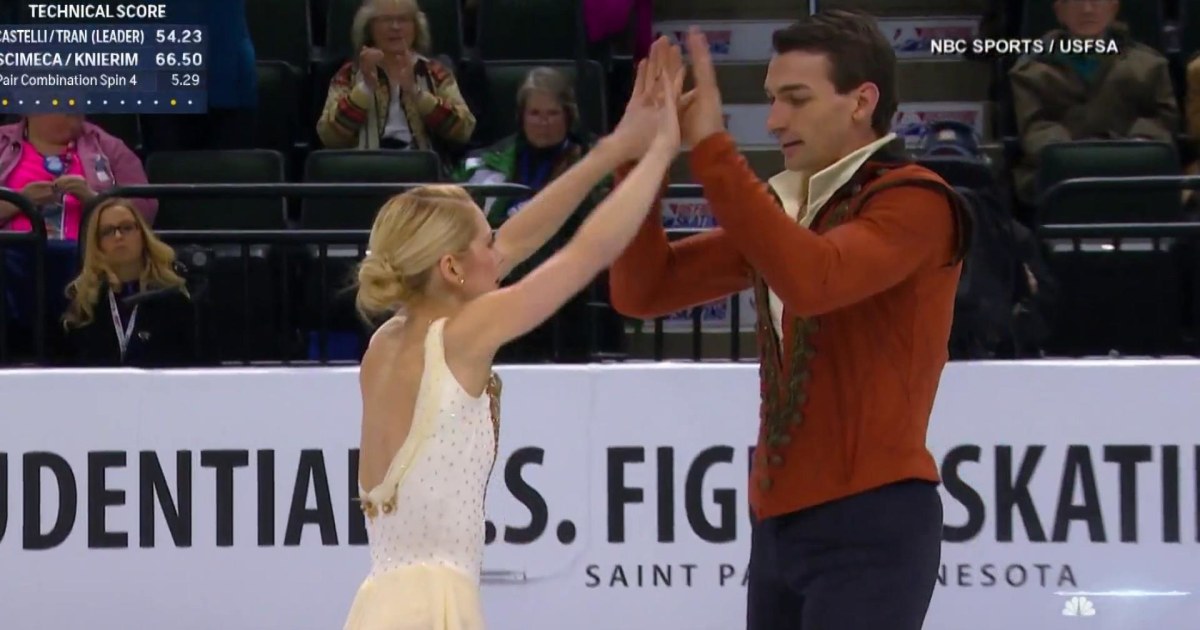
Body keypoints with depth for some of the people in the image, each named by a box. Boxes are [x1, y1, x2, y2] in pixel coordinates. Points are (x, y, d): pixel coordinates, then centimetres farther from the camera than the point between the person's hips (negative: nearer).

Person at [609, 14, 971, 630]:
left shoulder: (915, 202, -9)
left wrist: (712, 149, -27)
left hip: (870, 528, -8)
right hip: (779, 524, 8)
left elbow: (810, 281, -28)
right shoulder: (782, 204, 14)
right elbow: (643, 290, 9)